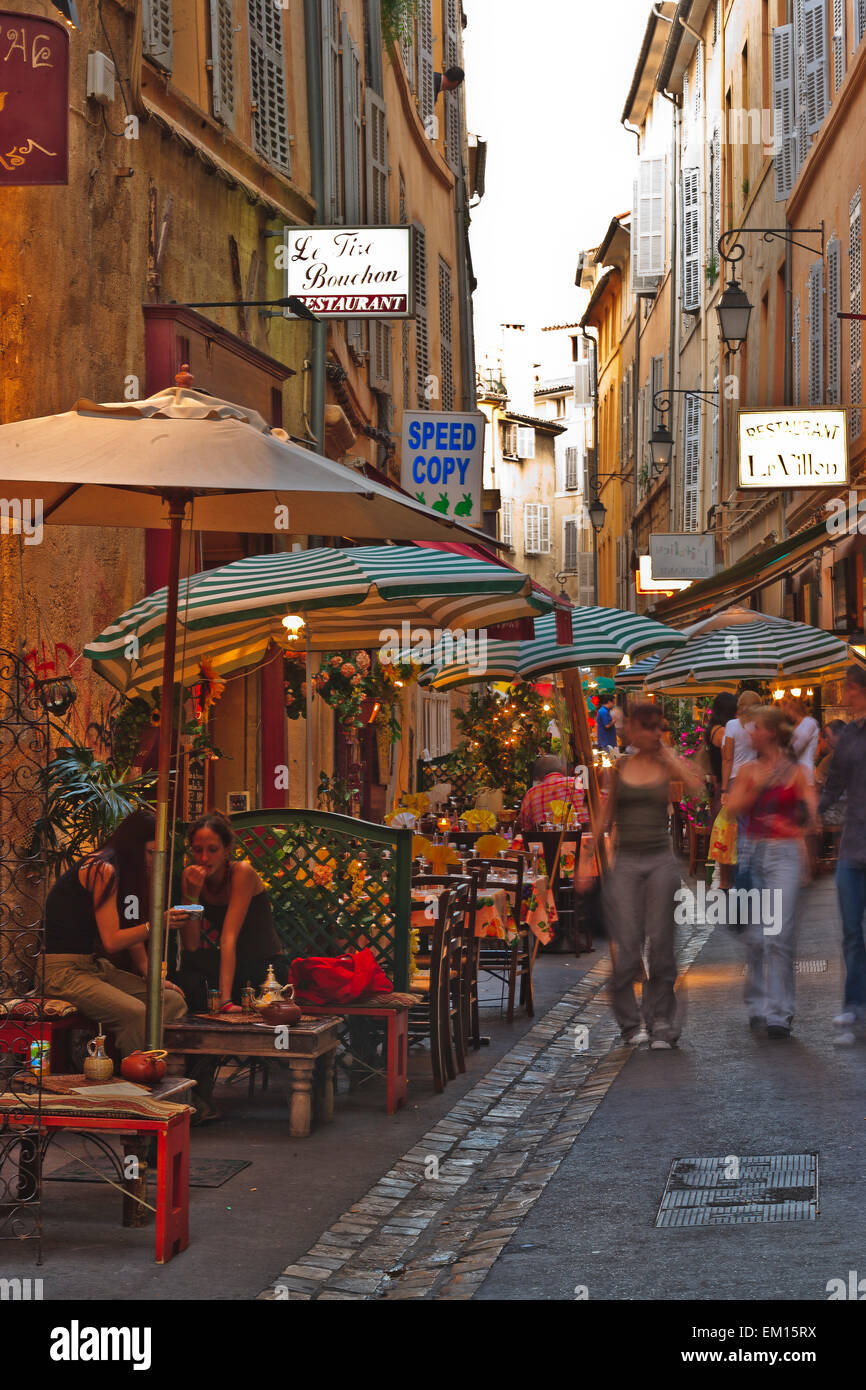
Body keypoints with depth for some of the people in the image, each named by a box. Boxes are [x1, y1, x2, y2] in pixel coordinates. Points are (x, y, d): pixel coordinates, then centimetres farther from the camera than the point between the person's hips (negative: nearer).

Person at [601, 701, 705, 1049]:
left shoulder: (668, 764, 6)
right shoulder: (617, 766, 7)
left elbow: (700, 791, -13)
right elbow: (605, 817, 13)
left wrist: (669, 756, -6)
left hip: (661, 860, 0)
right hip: (625, 861, 0)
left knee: (660, 943, 0)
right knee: (627, 945, -7)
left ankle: (661, 1023, 8)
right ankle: (631, 1023, 5)